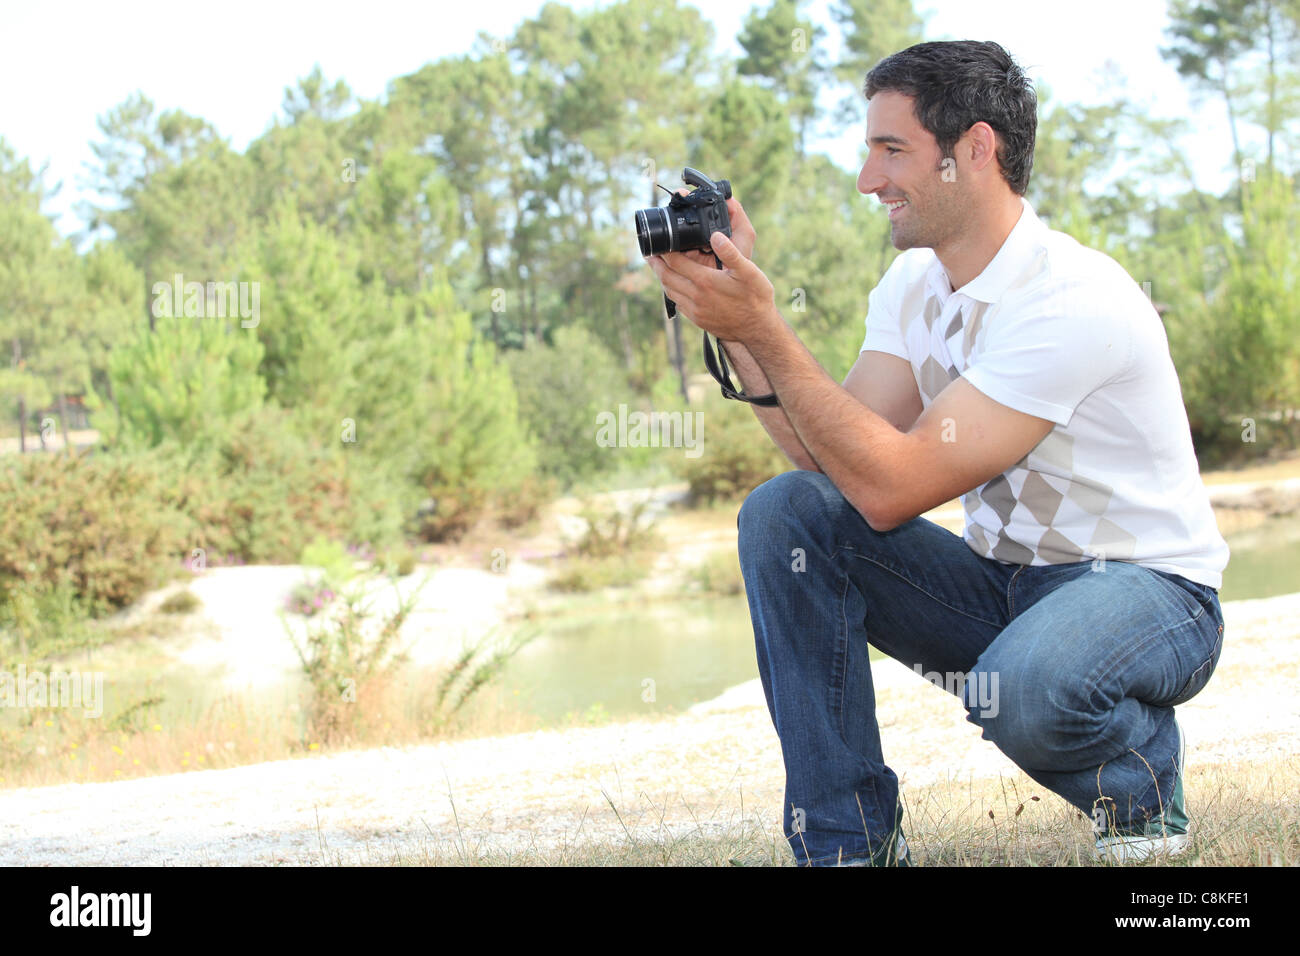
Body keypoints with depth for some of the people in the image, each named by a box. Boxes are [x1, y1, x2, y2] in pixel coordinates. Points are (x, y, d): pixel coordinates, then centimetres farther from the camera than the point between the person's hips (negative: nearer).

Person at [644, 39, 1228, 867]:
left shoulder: (1073, 300, -25)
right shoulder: (913, 286, 3)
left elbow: (891, 488, -28)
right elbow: (835, 460, -8)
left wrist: (765, 330, -30)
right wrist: (736, 313, -14)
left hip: (1147, 588, -8)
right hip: (1001, 582, 8)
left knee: (1023, 685, -40)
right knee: (783, 513, -11)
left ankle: (1144, 776, -2)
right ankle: (847, 839, -6)